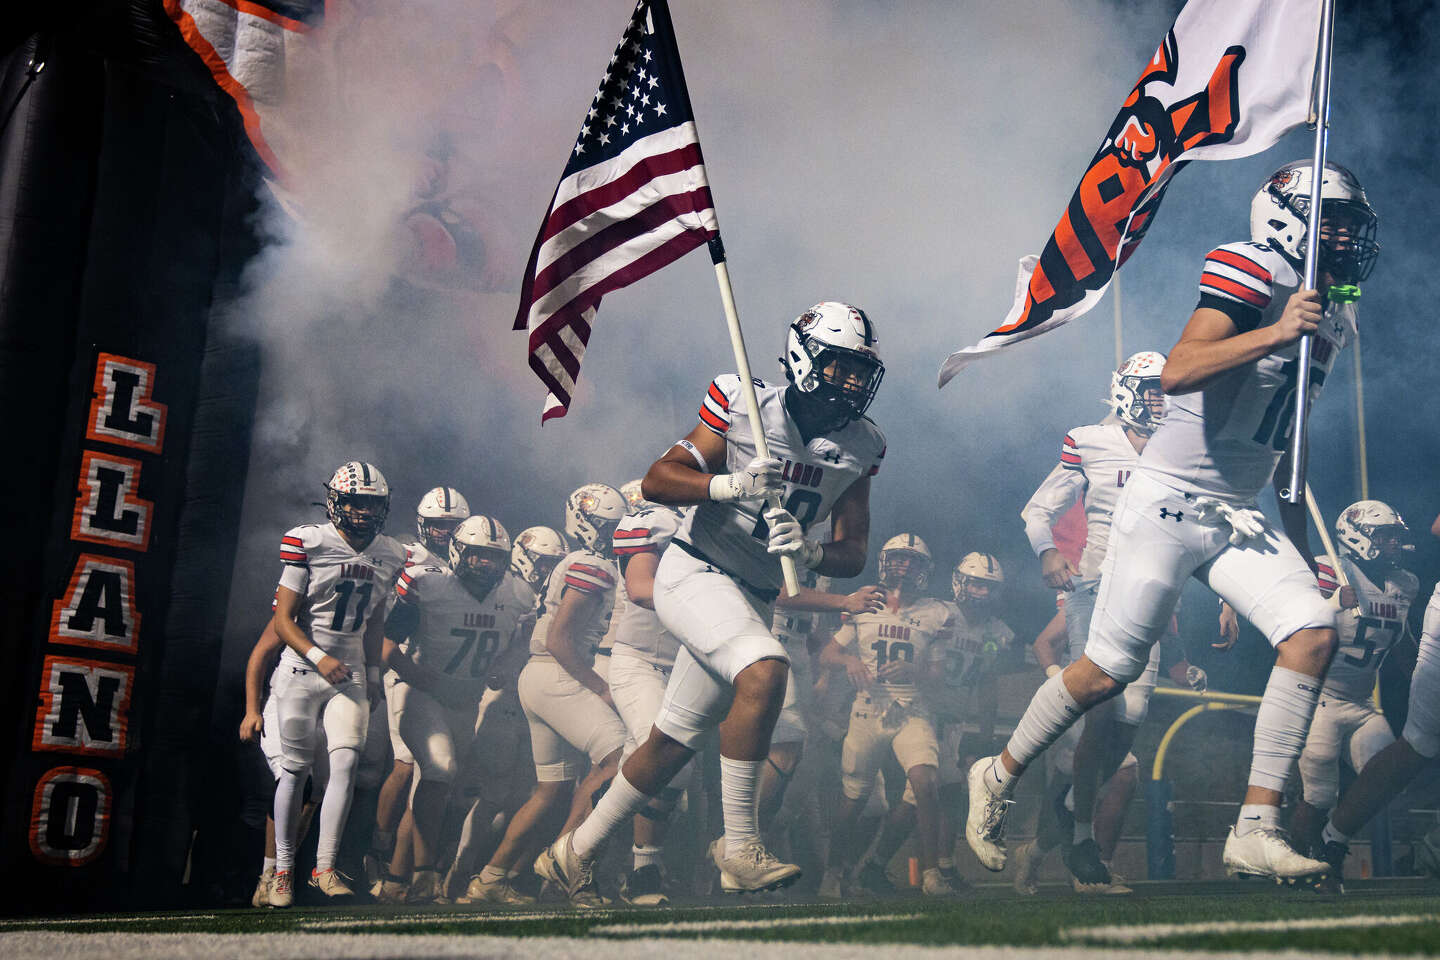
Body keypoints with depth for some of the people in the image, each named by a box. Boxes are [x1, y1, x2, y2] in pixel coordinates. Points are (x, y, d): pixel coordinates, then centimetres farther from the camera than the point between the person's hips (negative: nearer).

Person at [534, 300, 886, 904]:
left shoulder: (859, 448, 3)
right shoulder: (745, 406, -10)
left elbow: (854, 556, 2)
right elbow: (657, 480, -12)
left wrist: (809, 553, -19)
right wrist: (730, 483, -28)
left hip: (755, 599, 6)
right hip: (695, 574, -6)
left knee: (671, 746, 10)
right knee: (766, 669, -32)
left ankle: (573, 855, 27)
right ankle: (739, 843, -22)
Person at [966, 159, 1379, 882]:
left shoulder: (1334, 316, 15)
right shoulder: (1252, 271, -12)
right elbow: (1175, 373, -26)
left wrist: (1299, 544, 23)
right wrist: (1275, 333, -32)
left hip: (1237, 516, 8)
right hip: (1169, 501, -8)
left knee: (1313, 632, -11)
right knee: (1110, 669, -1)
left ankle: (1256, 830, -6)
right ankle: (999, 776, 22)